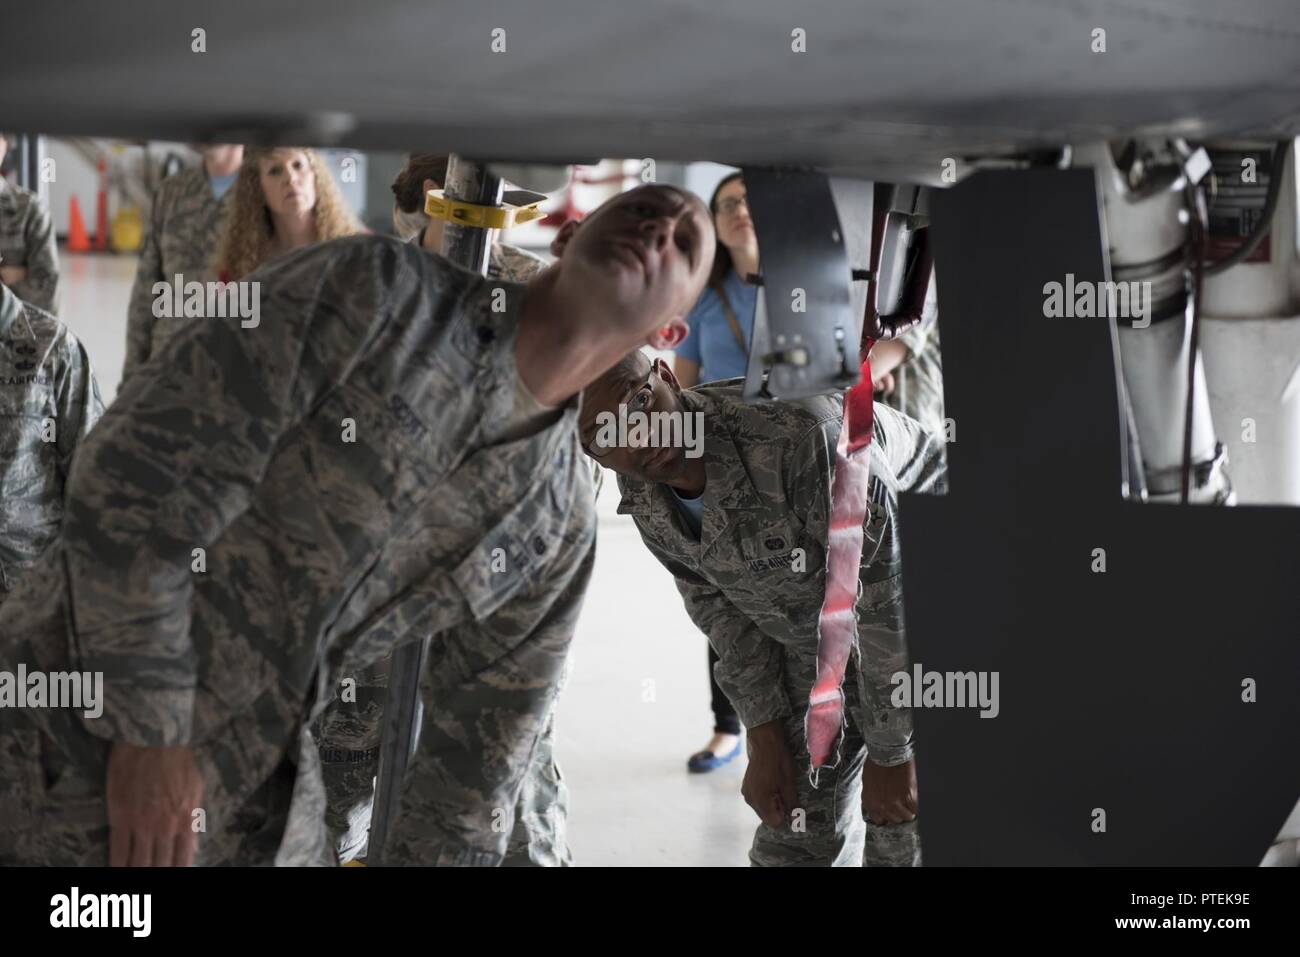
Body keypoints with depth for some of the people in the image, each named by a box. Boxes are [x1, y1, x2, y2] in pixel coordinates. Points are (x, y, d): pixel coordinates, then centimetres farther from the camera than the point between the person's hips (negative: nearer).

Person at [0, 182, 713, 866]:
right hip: (69, 745, -5)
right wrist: (147, 733, -19)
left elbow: (473, 768, 7)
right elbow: (140, 470, -19)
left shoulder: (559, 529, 0)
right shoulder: (375, 289, -14)